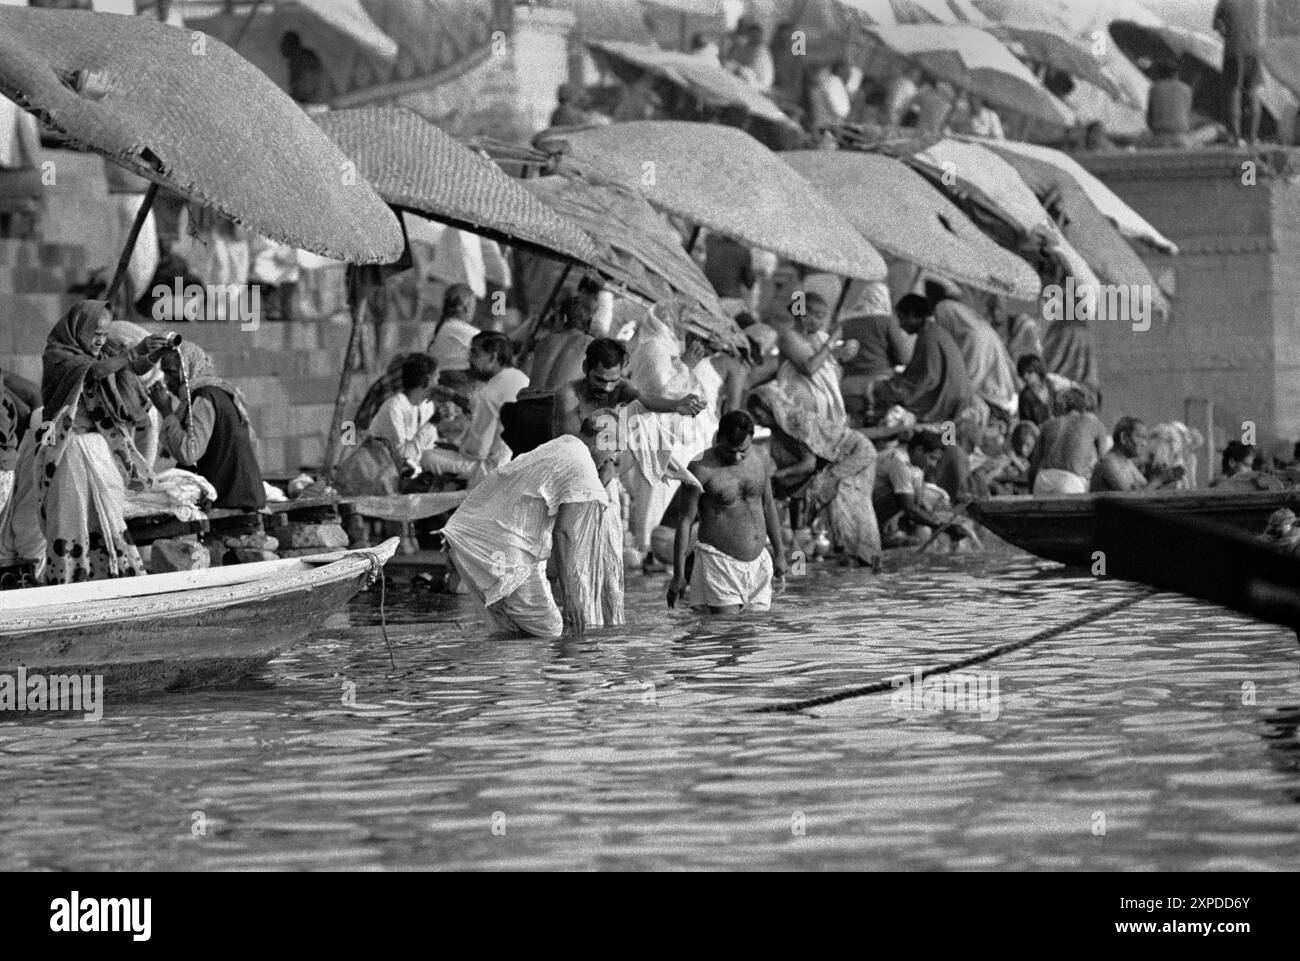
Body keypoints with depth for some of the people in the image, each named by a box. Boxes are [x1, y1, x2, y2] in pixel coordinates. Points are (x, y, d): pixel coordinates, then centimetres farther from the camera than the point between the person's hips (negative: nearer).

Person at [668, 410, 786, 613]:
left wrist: (779, 554, 22)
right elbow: (685, 521, -9)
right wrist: (678, 575, -10)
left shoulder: (756, 461, 6)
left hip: (757, 564, 6)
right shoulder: (702, 468, -12)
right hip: (720, 564, -6)